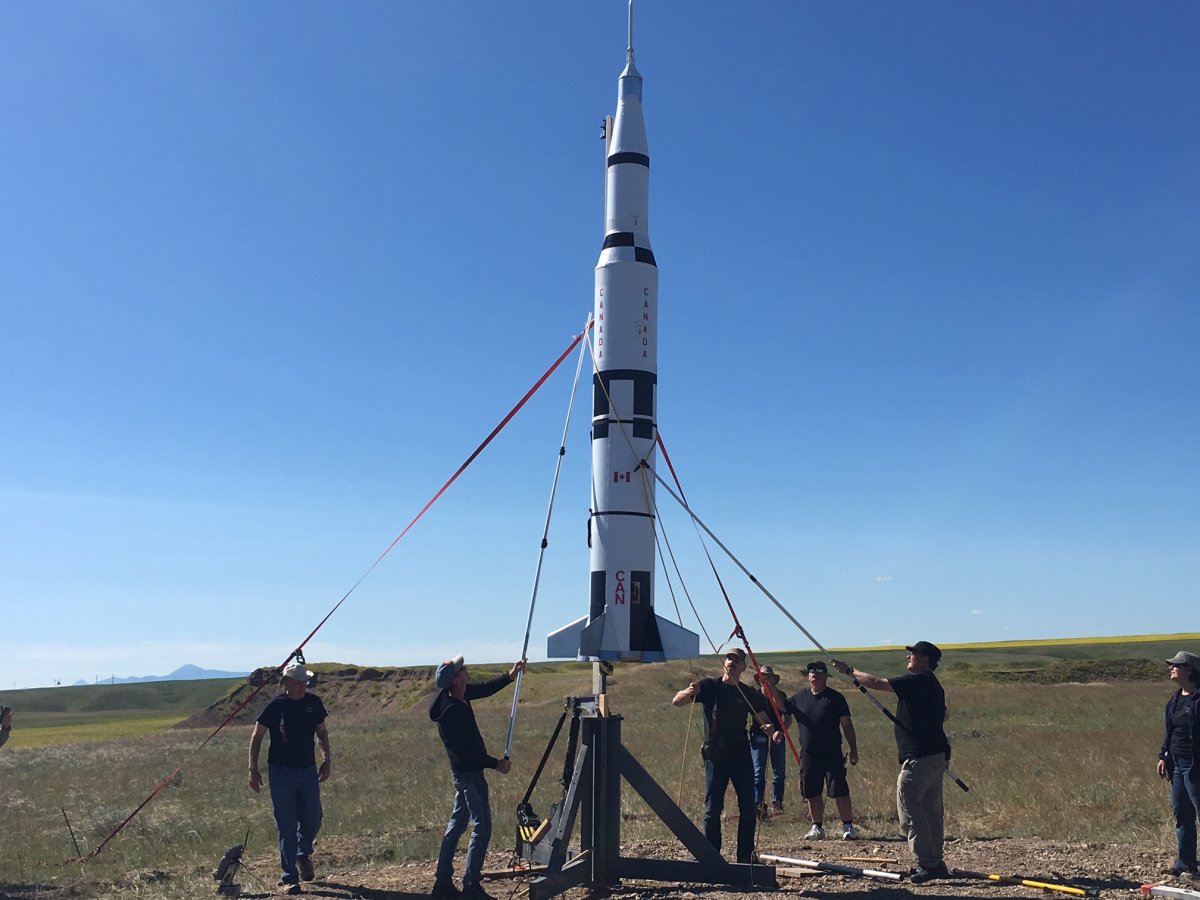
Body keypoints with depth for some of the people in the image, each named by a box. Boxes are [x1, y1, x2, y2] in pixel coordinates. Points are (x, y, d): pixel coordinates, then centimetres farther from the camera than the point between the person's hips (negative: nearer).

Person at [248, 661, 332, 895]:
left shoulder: (313, 703, 0)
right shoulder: (276, 706, -10)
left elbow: (321, 732, 13)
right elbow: (257, 737, -2)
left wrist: (326, 760, 5)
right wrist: (253, 769, -6)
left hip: (308, 770, 3)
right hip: (280, 772, -3)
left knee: (313, 820, 7)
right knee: (286, 826, -2)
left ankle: (303, 854, 37)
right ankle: (289, 877, 7)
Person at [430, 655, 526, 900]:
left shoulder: (456, 696, -1)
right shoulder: (452, 711, -26)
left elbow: (484, 689, 17)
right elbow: (465, 750, -24)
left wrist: (509, 676, 13)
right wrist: (495, 763, -15)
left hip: (463, 771, 10)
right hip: (469, 773, -10)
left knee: (457, 824, 16)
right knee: (482, 827, -3)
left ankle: (443, 880, 22)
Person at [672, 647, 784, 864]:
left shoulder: (749, 693, 8)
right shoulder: (709, 686, 1)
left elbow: (763, 721, 9)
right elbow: (676, 702, -5)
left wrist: (772, 731, -15)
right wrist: (689, 693, -28)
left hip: (741, 756, 2)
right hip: (715, 756, -2)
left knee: (748, 807, 2)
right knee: (713, 809, 0)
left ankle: (745, 856, 13)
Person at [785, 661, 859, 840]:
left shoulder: (835, 697, 0)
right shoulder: (799, 697, 10)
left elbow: (847, 725, 1)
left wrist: (853, 749, -1)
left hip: (832, 753, -3)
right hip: (808, 754, 3)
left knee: (840, 791, -5)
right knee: (811, 793, 8)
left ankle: (848, 826, 6)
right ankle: (817, 827, 19)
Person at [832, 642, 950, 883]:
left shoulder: (917, 681, -14)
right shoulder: (933, 685, 15)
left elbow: (876, 683, -15)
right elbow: (943, 715, 30)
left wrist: (850, 671, -4)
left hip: (919, 758, -10)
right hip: (937, 755, 10)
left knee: (909, 807, -7)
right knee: (931, 809, 13)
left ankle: (927, 863, -7)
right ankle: (935, 862, 18)